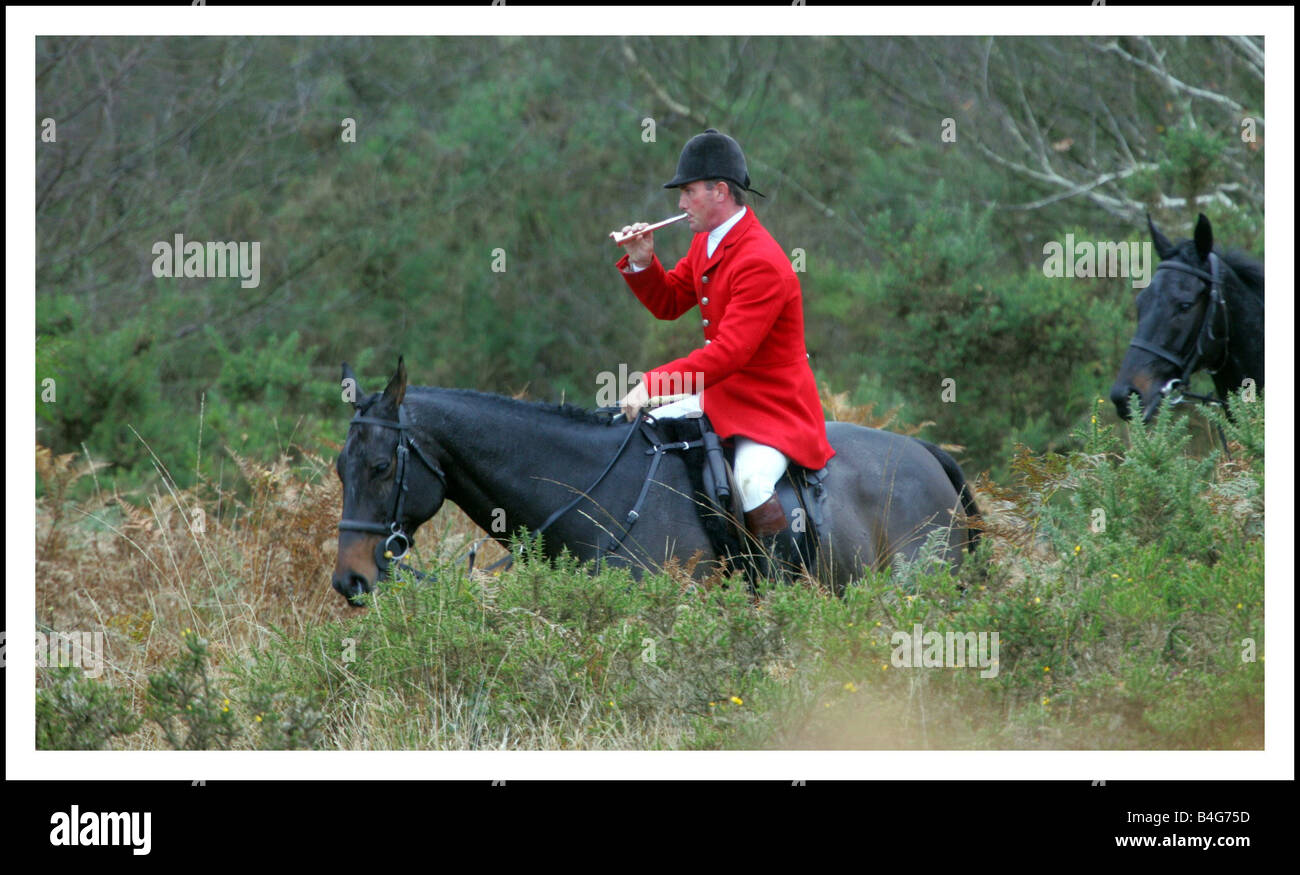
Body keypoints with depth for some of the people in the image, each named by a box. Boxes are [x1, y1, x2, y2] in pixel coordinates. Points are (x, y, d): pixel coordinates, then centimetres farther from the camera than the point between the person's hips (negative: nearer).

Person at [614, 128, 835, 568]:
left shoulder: (761, 263, -24)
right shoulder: (706, 243, 8)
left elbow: (729, 352, -30)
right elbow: (669, 302, 20)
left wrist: (653, 383, -33)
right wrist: (641, 262, -1)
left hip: (774, 408, -10)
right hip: (720, 397, 10)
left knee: (751, 485, -34)